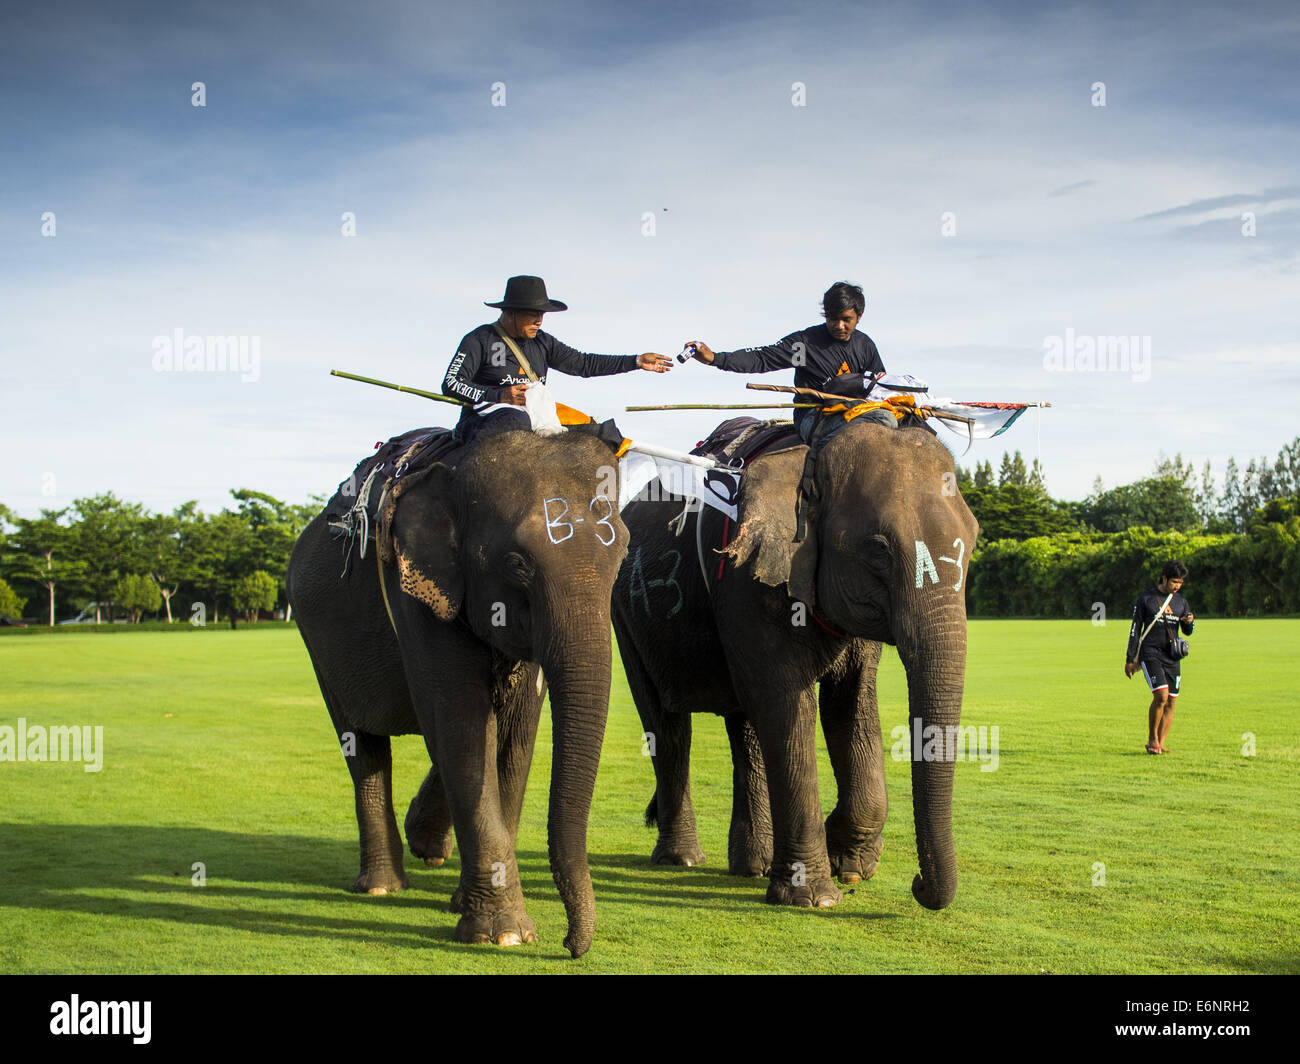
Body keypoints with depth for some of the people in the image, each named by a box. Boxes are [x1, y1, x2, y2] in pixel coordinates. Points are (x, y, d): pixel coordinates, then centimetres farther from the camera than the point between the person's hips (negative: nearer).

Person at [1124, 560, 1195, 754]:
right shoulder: (1145, 599, 1)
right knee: (1161, 695, -19)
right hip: (1150, 653, -5)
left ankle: (1160, 744, 9)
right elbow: (1135, 629, 3)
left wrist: (1190, 621, -8)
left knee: (1170, 702, 1)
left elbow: (1187, 631, 17)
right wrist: (1130, 659, 0)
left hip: (1172, 657, 5)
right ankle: (1152, 739, -4)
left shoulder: (1181, 602, 13)